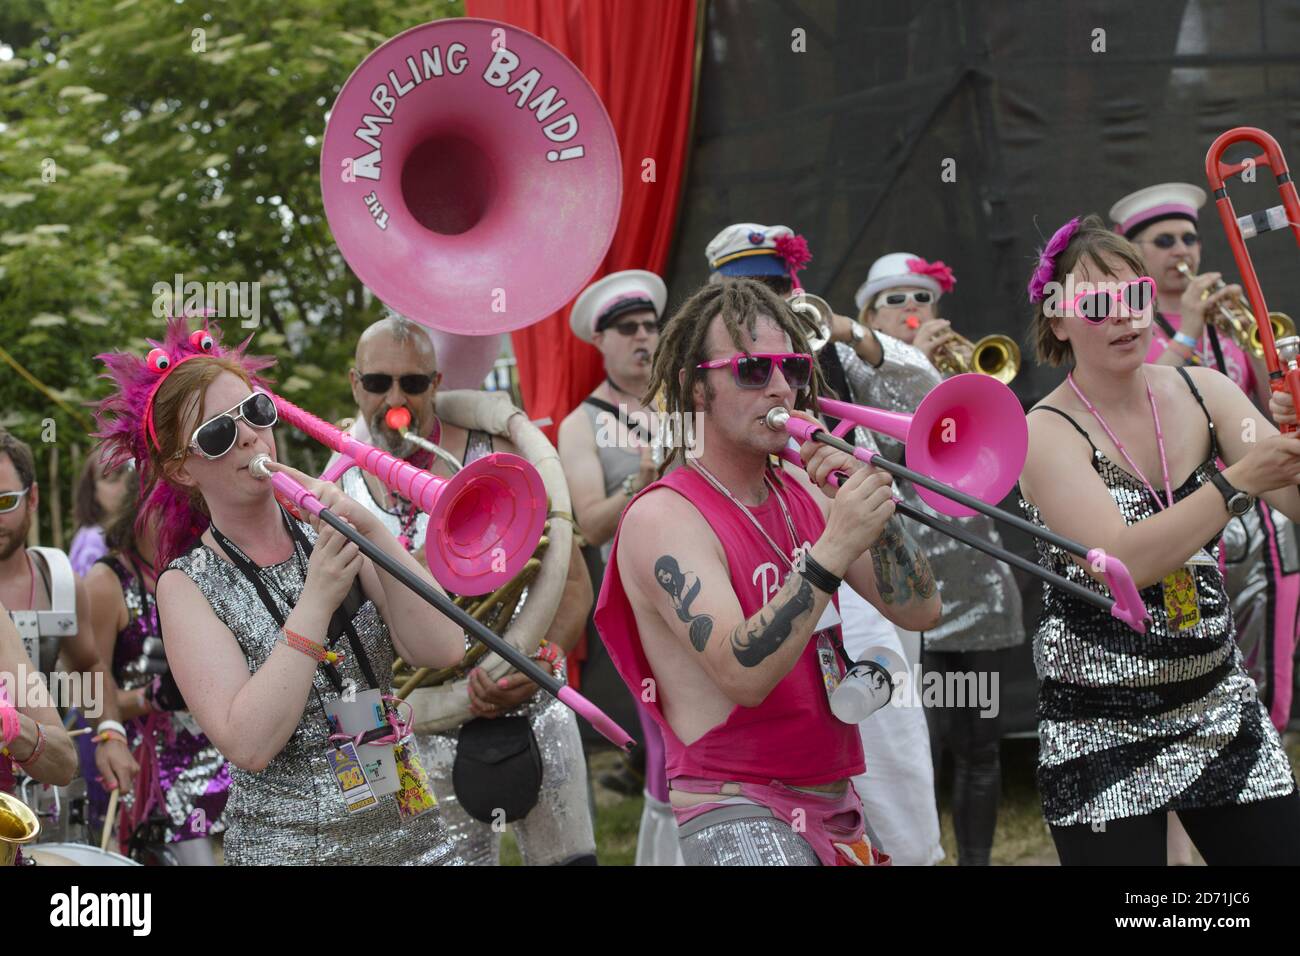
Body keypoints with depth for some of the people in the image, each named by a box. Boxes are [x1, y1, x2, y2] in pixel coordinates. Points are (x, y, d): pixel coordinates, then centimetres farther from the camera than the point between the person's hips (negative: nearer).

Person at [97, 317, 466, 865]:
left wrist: (372, 530, -19)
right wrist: (317, 600, -21)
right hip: (288, 846, -3)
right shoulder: (186, 586, -5)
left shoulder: (327, 533, 2)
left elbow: (441, 650, -9)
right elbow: (248, 744, -18)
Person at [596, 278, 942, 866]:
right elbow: (743, 676, -23)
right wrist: (833, 550, -29)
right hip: (736, 813, -7)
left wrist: (874, 513, -9)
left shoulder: (800, 490, 10)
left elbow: (919, 611, 6)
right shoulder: (664, 517, -11)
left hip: (835, 810, 7)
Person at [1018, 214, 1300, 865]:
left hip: (1219, 707, 4)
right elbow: (1120, 562, -24)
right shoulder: (1048, 434, -12)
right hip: (1102, 731, -4)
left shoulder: (1204, 394, 2)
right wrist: (1237, 482, -30)